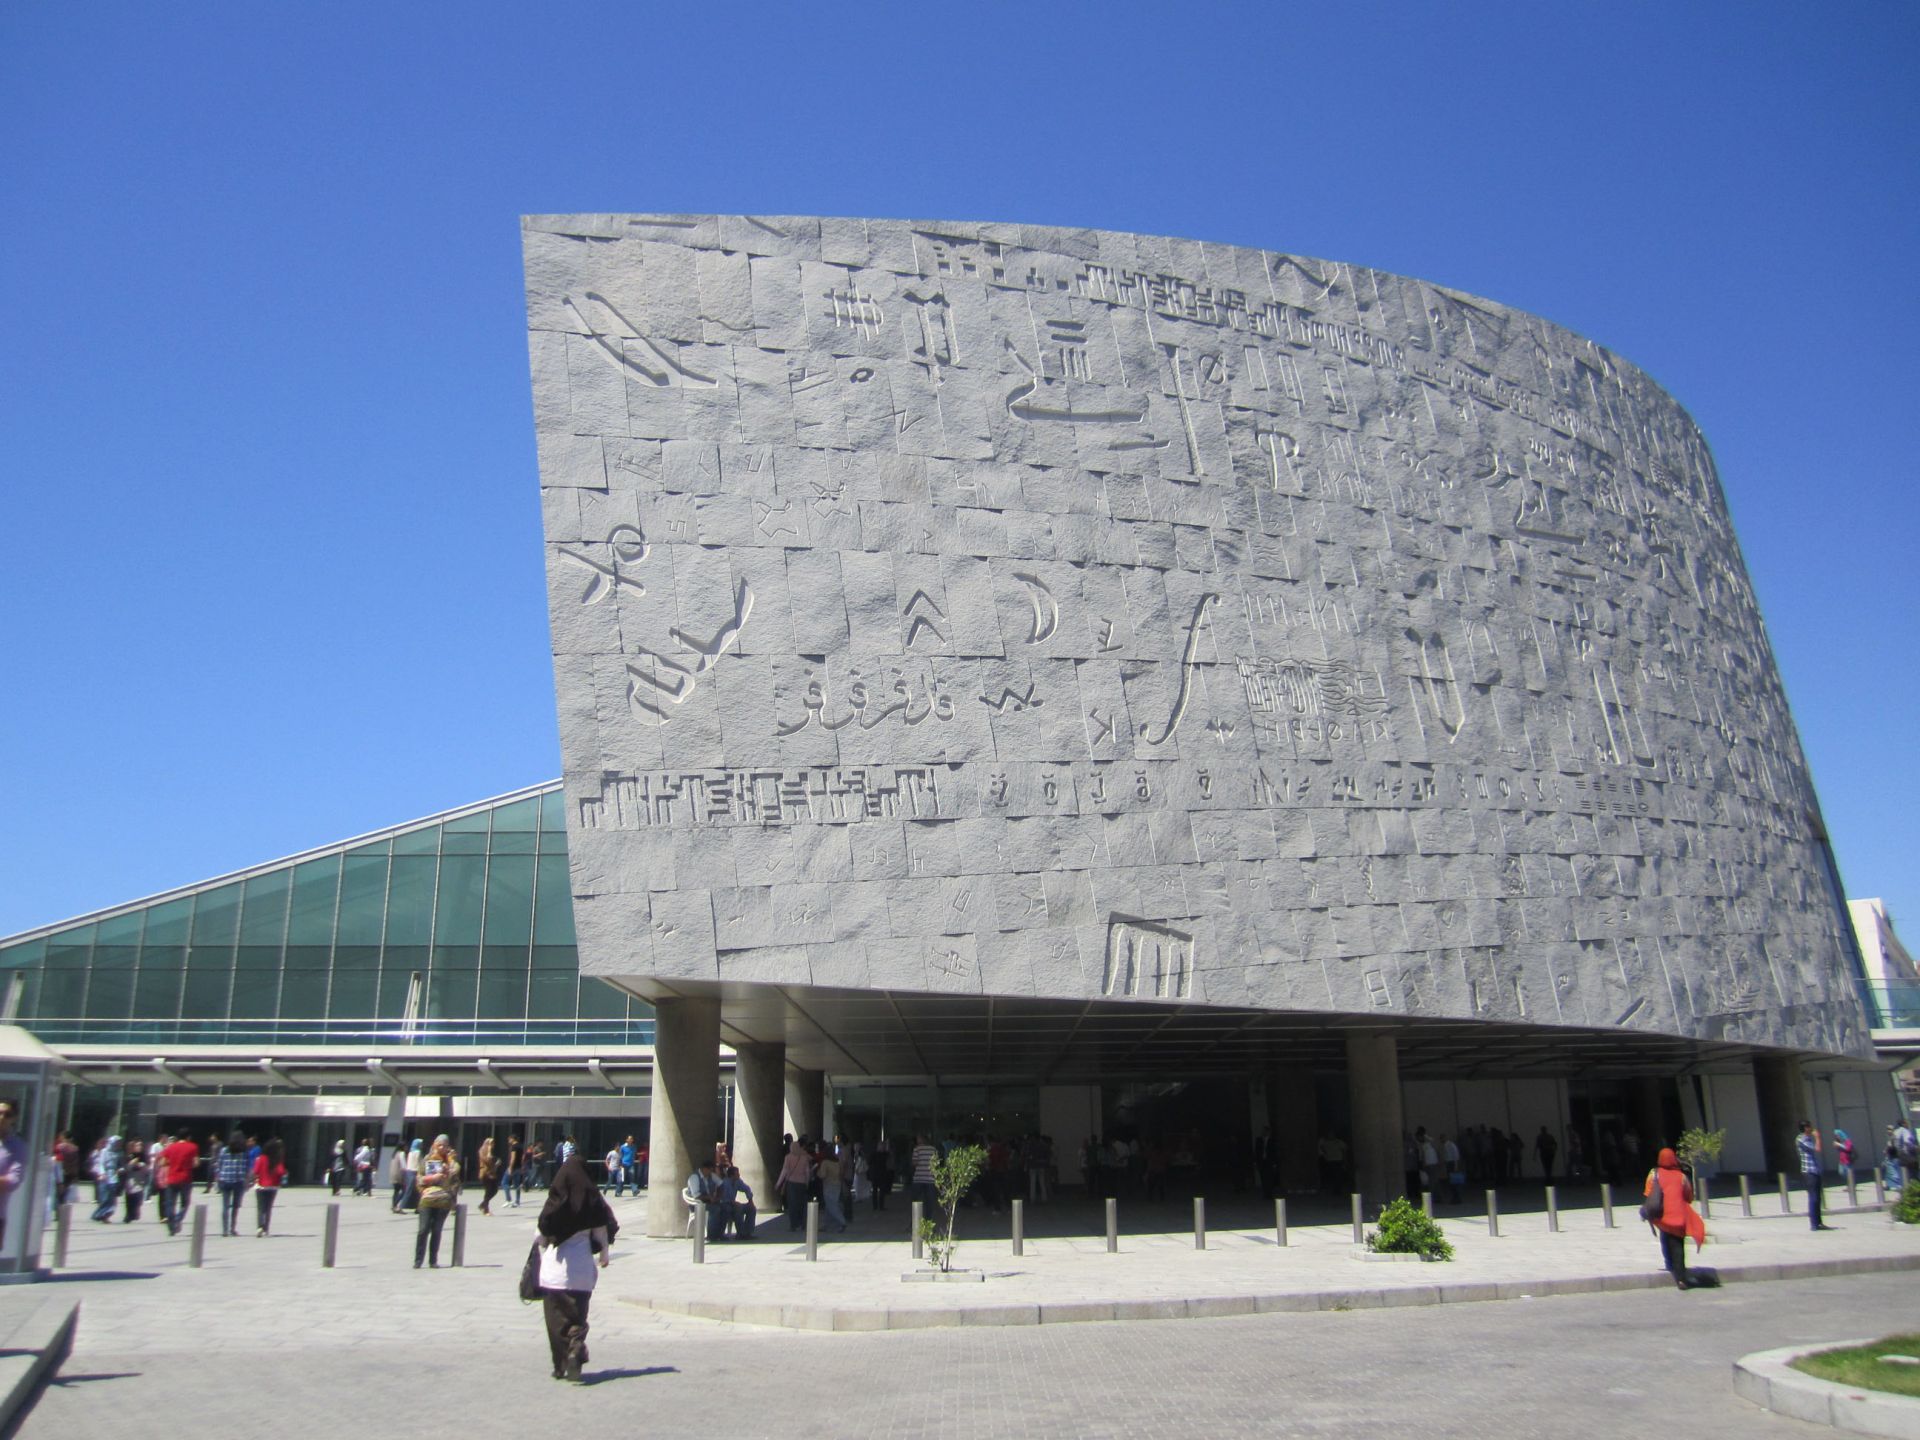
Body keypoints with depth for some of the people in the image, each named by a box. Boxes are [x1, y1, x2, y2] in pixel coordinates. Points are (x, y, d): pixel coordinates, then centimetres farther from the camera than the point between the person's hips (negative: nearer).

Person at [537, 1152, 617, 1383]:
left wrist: (543, 1252, 19)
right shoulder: (593, 1200, -4)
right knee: (578, 1315, 8)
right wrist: (604, 1256, 18)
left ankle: (560, 1366, 11)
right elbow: (602, 1232, 2)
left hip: (554, 1265, -1)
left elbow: (543, 1236, -2)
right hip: (581, 1266, 1)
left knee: (555, 1316, 10)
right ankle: (575, 1350, -17)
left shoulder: (554, 1202, -6)